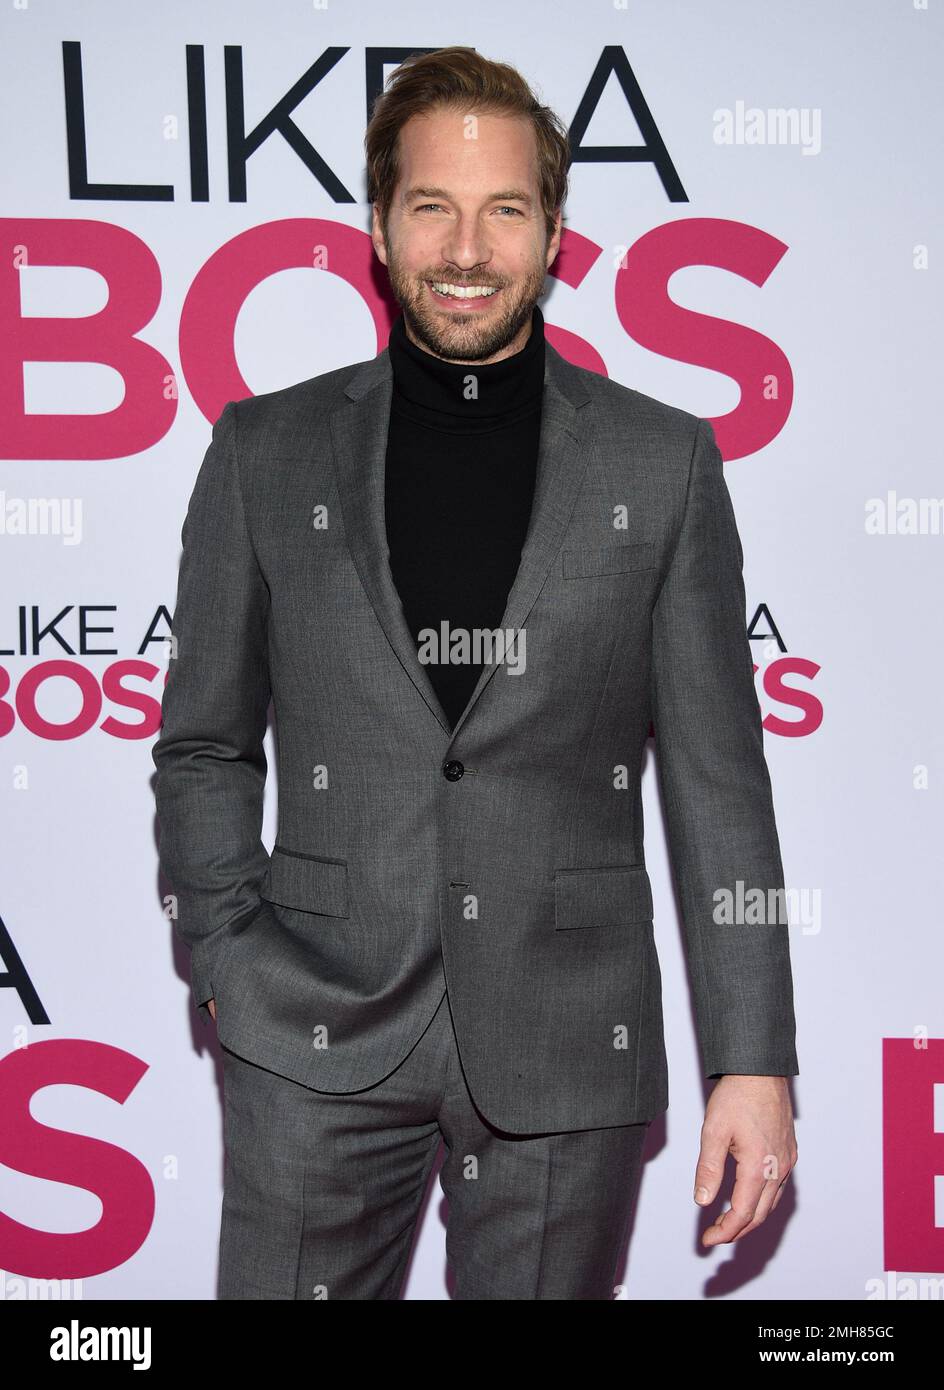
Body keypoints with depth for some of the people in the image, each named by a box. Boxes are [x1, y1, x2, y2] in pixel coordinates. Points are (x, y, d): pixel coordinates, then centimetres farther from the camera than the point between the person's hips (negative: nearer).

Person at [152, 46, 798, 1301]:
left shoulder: (664, 462, 1)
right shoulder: (267, 451, 3)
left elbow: (716, 778, 0)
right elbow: (203, 748, 8)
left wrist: (754, 1056, -3)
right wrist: (228, 966, -3)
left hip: (569, 1052, 0)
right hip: (317, 1045, 1)